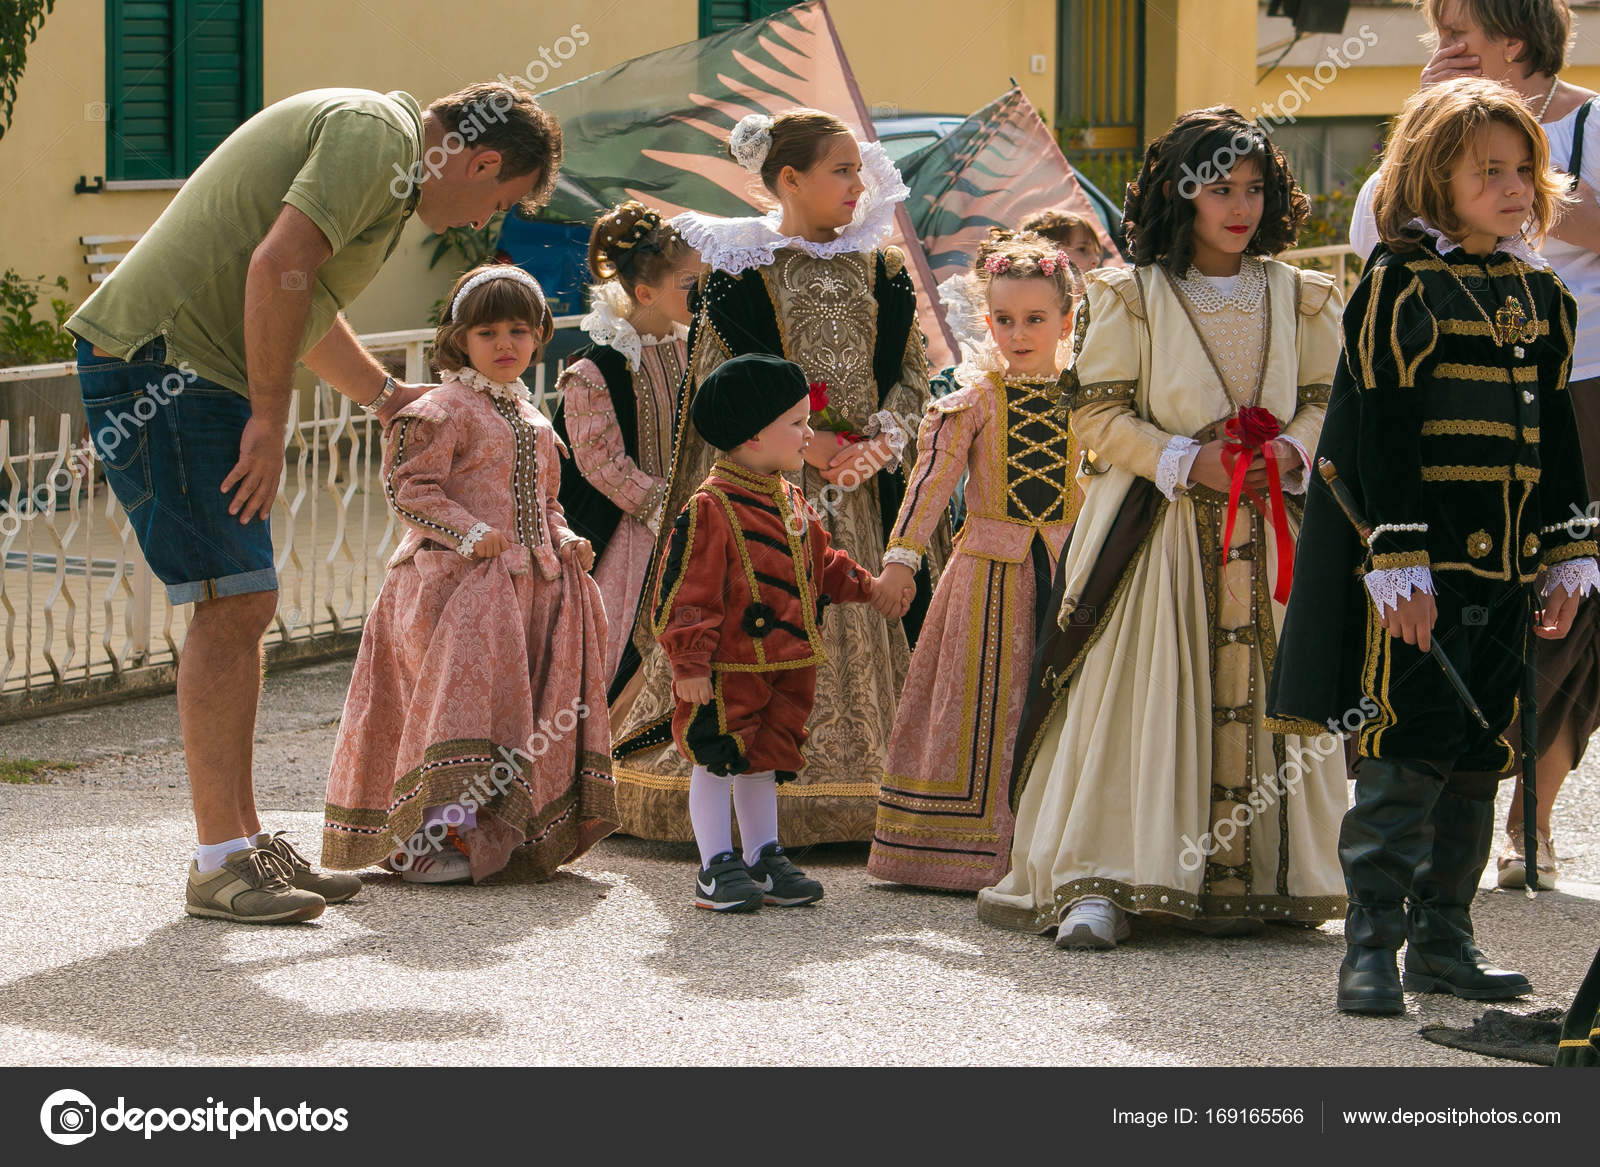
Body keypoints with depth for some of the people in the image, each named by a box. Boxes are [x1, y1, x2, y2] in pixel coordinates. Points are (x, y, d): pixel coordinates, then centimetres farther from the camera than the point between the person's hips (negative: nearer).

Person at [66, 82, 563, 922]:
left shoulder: (384, 154, 22)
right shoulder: (375, 133, -11)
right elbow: (277, 267, -23)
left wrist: (385, 396, 47)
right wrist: (270, 418, -18)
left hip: (190, 371, 11)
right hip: (162, 358, -11)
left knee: (242, 609, 11)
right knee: (229, 605, -11)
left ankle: (241, 842, 16)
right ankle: (220, 864, -10)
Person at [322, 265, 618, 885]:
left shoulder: (532, 420, 20)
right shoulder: (442, 410, -5)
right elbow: (409, 488, -11)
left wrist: (565, 539, 8)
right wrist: (470, 533, -21)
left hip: (530, 581, 8)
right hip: (455, 580, -8)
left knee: (527, 704, 6)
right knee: (461, 692, -16)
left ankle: (513, 832, 15)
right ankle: (424, 840, -16)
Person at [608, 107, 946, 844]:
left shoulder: (881, 270, 10)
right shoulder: (740, 267, -1)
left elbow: (913, 375, 9)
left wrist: (883, 442, -10)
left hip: (864, 481, 4)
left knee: (863, 633, 0)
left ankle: (859, 795, 4)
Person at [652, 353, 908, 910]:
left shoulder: (792, 502, 10)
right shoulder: (710, 509, -17)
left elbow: (819, 563, 27)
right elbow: (687, 592, -18)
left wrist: (869, 588, 23)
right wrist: (689, 663, -20)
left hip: (787, 666, 8)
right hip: (727, 673, -8)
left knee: (764, 760, 16)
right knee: (717, 762, 1)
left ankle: (764, 858, 25)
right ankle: (718, 867, 8)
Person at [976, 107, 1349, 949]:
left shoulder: (1297, 299, 10)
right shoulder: (1131, 297, -1)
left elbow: (1325, 400, 15)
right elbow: (1097, 414, -2)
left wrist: (1291, 452, -6)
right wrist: (1183, 461, -14)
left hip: (1264, 531, 4)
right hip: (1156, 530, -3)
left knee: (1261, 692, 0)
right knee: (1136, 693, -10)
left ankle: (1253, 879, 9)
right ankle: (1100, 885, -11)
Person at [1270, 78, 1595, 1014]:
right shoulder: (1402, 288, -7)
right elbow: (1383, 435, -12)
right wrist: (1400, 565, -18)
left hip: (1505, 568, 7)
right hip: (1420, 568, -7)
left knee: (1480, 758, 10)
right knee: (1406, 754, -7)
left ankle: (1443, 940, 19)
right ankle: (1372, 946, -2)